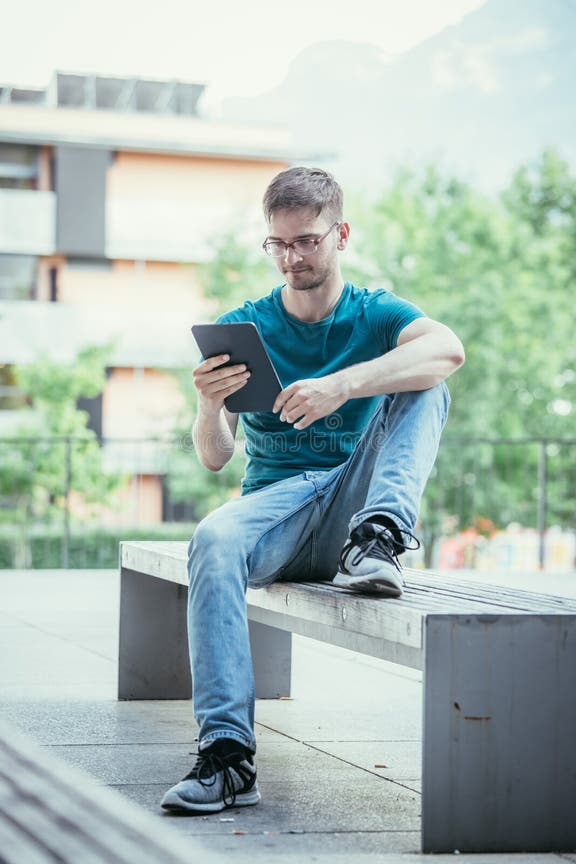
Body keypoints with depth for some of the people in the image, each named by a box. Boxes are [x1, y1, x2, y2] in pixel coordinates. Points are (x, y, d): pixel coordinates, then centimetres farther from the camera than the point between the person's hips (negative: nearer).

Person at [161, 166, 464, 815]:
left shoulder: (377, 316, 6)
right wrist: (209, 405, -25)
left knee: (422, 383, -17)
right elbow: (214, 457, -1)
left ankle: (377, 539, -35)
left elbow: (448, 349, -21)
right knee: (214, 540, -33)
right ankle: (227, 754, -38)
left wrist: (342, 384, -35)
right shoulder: (243, 329, 9)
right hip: (276, 502, 0)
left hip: (353, 500, 0)